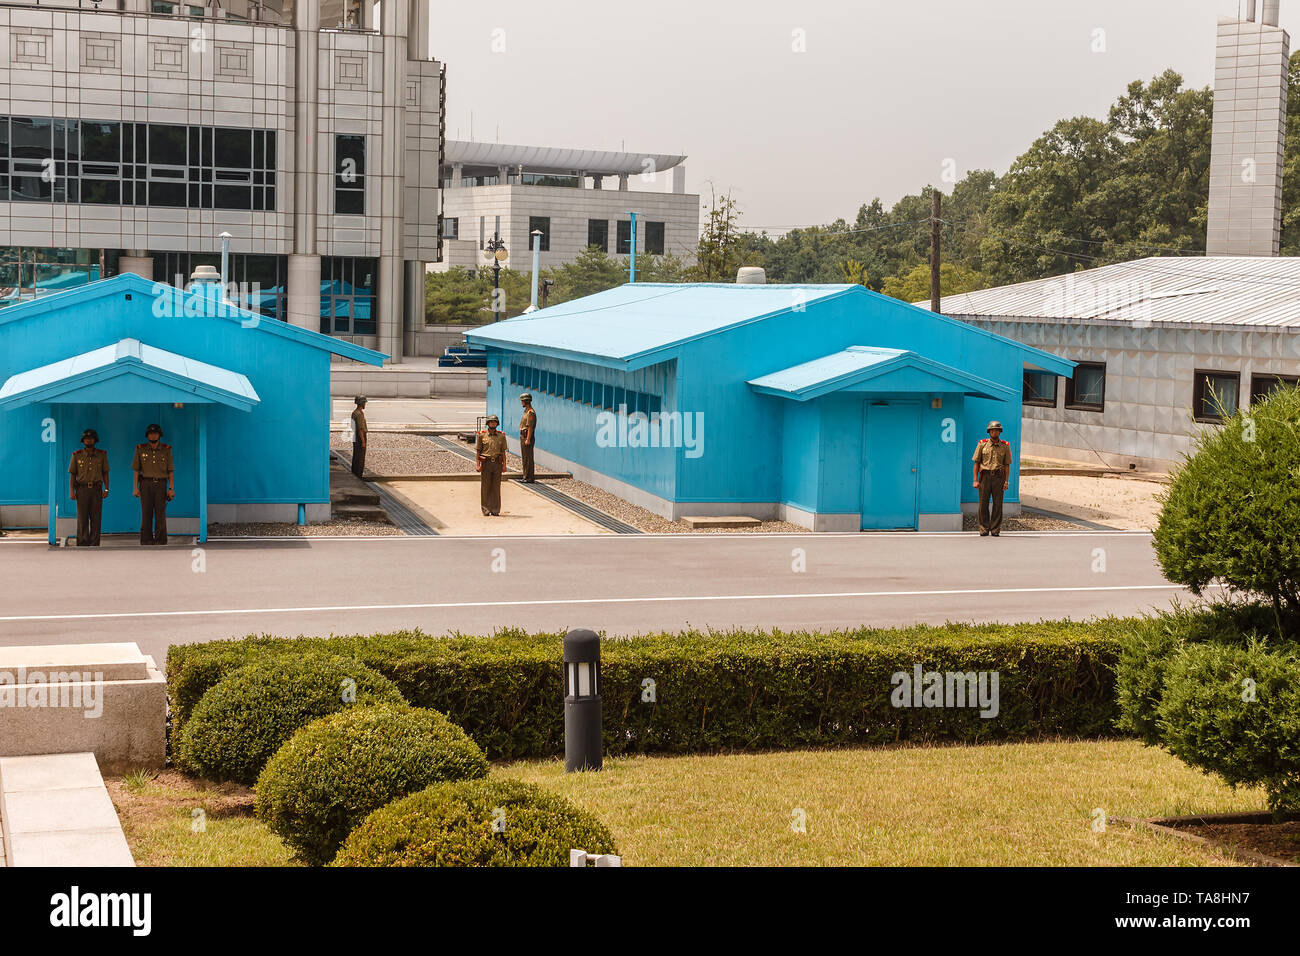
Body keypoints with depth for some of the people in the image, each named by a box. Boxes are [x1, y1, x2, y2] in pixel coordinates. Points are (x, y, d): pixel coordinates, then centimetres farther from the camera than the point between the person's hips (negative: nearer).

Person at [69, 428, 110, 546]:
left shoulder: (102, 455, 5)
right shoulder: (77, 455, 3)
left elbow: (105, 473, 8)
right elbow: (72, 474, 5)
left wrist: (106, 489, -1)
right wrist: (71, 491, -4)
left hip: (96, 489, 1)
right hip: (82, 489, -1)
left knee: (96, 519, -1)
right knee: (82, 519, -3)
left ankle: (94, 545, 3)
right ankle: (82, 545, 0)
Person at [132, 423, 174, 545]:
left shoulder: (166, 450, 6)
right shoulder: (140, 449, 6)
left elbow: (171, 471, 5)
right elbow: (136, 470, 7)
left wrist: (171, 488, -4)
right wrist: (135, 487, -1)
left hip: (161, 484, 0)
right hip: (146, 484, 0)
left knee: (161, 514, -5)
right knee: (146, 514, -2)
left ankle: (160, 541, -1)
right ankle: (146, 542, 2)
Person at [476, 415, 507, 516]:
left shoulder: (501, 436, 7)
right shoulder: (482, 435, 2)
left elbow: (503, 452, 9)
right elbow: (478, 451, 3)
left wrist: (504, 465, 2)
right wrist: (478, 465, -5)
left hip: (497, 463, 1)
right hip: (486, 463, -1)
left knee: (496, 487, 3)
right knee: (485, 487, 1)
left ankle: (495, 509, 9)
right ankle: (485, 509, 7)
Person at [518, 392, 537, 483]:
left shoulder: (531, 412, -15)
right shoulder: (526, 411, 17)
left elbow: (530, 427, -20)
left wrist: (528, 439, -23)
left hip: (527, 437, -11)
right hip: (523, 437, 11)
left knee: (528, 458, -9)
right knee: (524, 457, 14)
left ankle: (529, 478, -8)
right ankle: (526, 476, 19)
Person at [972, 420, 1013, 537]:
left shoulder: (1005, 446, 6)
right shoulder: (982, 444, 4)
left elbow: (1007, 465, 7)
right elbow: (976, 463, 4)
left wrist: (1007, 481, -3)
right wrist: (975, 480, -3)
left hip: (998, 477, 0)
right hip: (985, 476, 0)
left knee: (997, 504, 0)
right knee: (983, 504, -1)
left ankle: (995, 530, 5)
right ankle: (984, 529, 6)